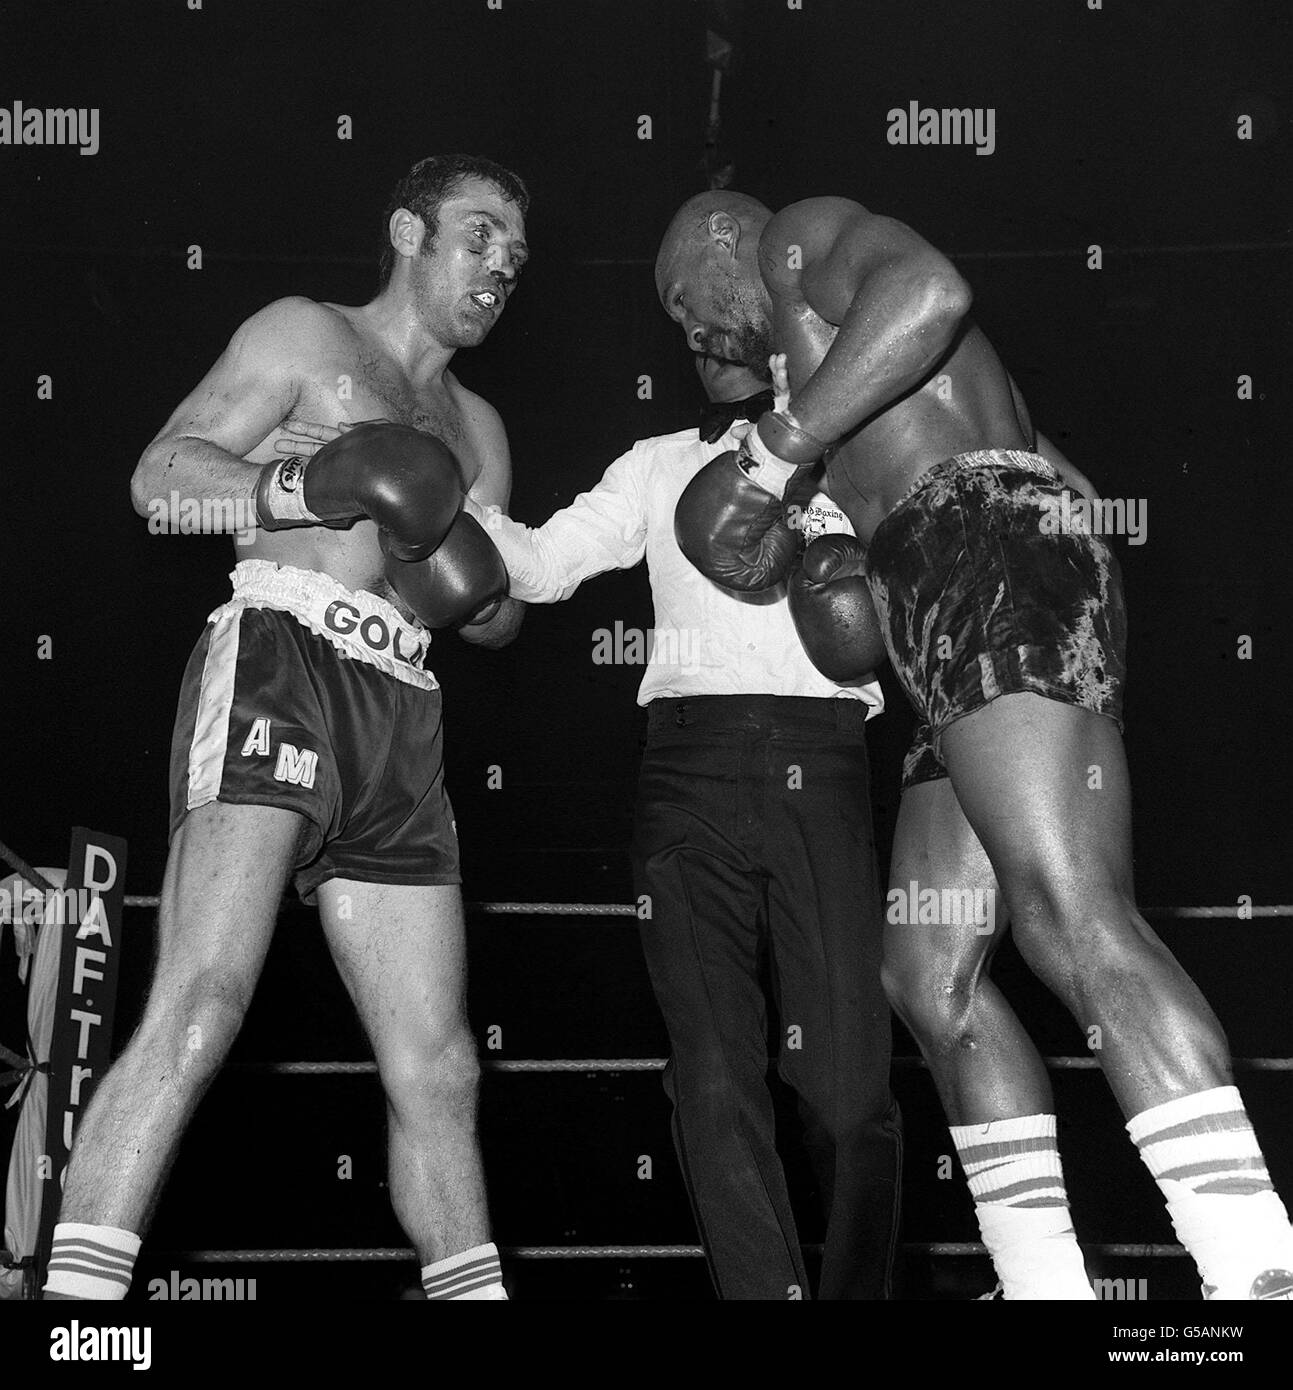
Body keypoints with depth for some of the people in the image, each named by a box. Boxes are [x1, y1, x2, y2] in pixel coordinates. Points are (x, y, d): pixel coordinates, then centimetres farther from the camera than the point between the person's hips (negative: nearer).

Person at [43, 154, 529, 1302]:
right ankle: (76, 1293, -30)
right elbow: (160, 475, 2)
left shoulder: (476, 426, 31)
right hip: (279, 658, -7)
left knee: (438, 1070, 5)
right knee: (204, 1001, -25)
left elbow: (505, 620, 28)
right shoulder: (307, 336, 13)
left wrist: (473, 589, 5)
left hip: (400, 716, 7)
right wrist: (304, 486, -13)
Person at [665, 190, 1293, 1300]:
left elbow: (930, 287, -14)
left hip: (994, 558, -10)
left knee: (1071, 921, -25)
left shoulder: (803, 234, 12)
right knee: (929, 974, 5)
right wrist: (871, 576, 22)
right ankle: (1045, 1285, 1)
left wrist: (774, 456, -10)